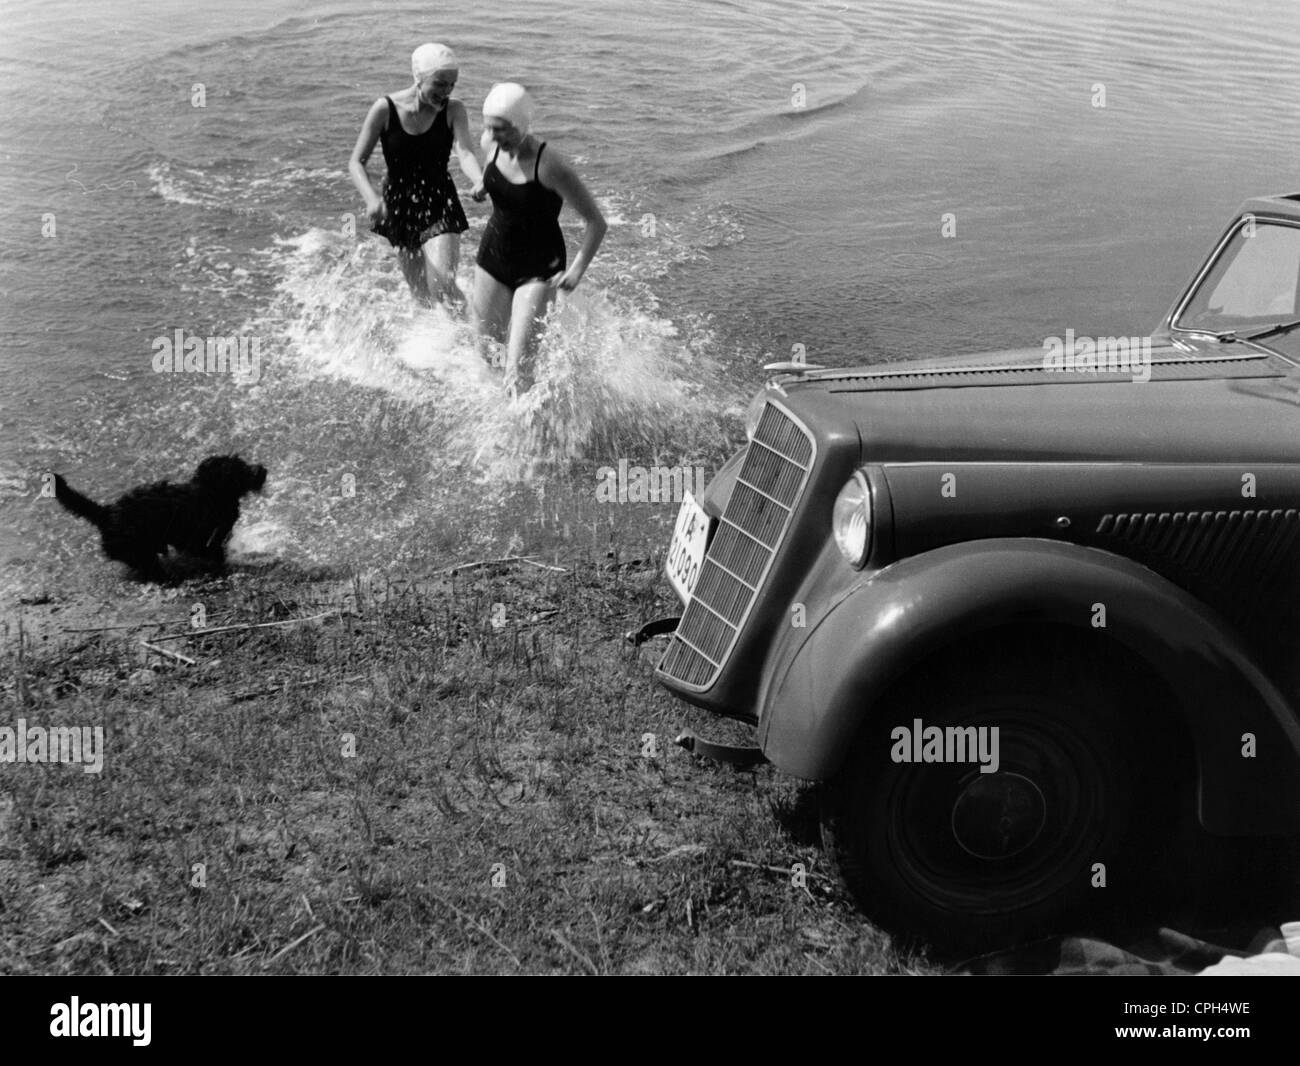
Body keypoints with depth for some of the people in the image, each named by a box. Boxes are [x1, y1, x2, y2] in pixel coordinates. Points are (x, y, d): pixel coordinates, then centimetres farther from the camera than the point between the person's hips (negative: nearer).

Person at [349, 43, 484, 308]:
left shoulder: (453, 111, -9)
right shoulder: (385, 110, -12)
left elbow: (464, 152, -25)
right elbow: (356, 162, -10)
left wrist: (480, 182, -48)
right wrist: (371, 198, -30)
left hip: (440, 206, -1)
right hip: (398, 205, 1)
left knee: (443, 286, -17)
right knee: (421, 293, 12)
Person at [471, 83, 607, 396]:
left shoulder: (549, 166, -27)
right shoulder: (498, 146, -9)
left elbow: (596, 223, -23)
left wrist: (578, 270, -28)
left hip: (538, 270, -6)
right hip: (493, 256, 6)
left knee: (518, 363, -14)